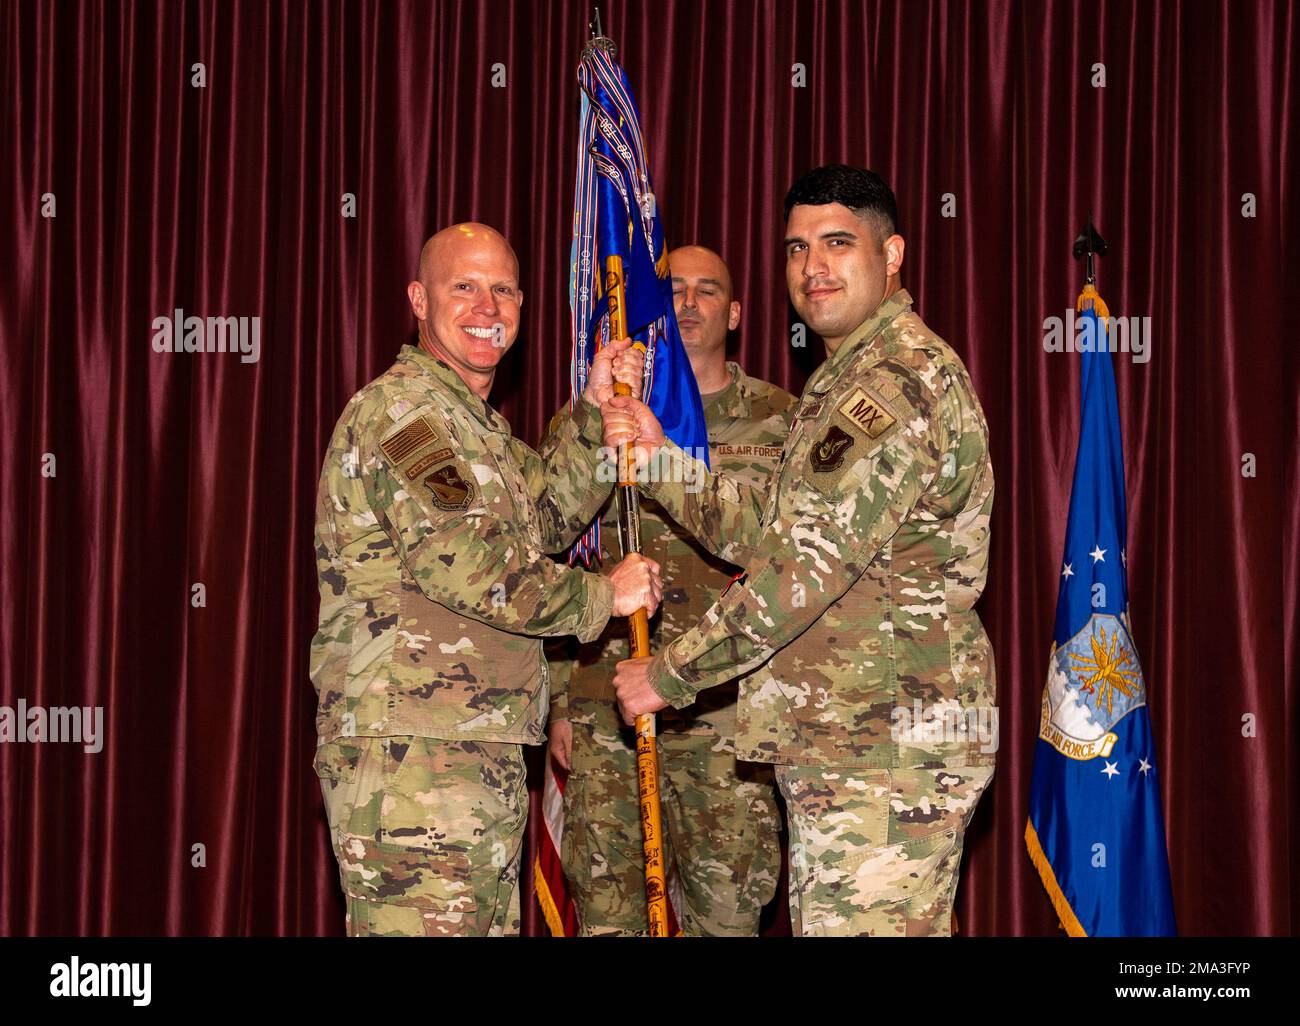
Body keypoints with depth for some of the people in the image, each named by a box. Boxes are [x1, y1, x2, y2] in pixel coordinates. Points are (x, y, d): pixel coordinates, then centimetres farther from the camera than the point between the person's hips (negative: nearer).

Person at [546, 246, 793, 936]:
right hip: (607, 713, 1)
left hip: (729, 708, -1)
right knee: (607, 910, 2)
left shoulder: (782, 422, 8)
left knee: (728, 911, 2)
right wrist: (560, 702, 7)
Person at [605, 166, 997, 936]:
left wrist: (668, 675, -11)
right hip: (839, 742, 11)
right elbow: (768, 531, 21)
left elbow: (807, 567, -20)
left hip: (888, 749, -11)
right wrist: (658, 459, 10)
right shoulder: (848, 379, 21)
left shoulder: (904, 376, -15)